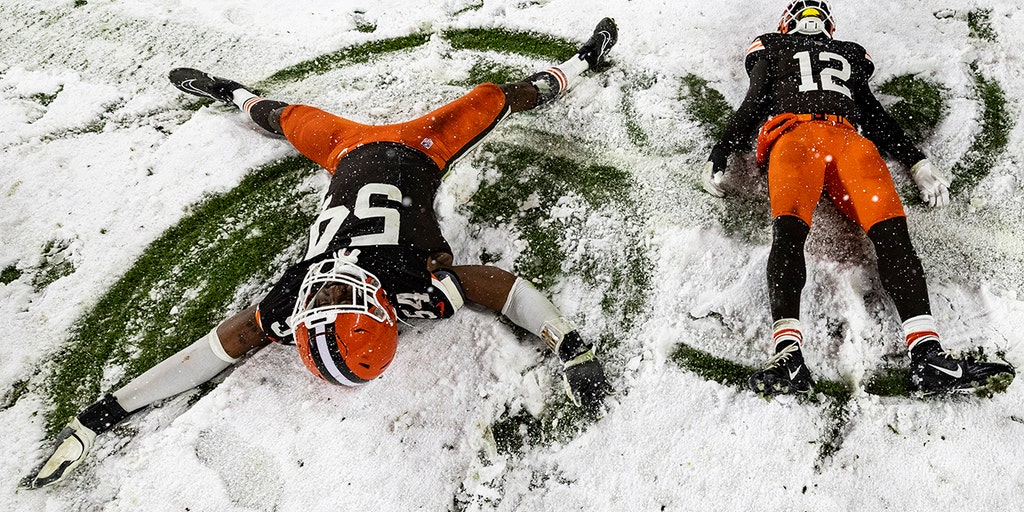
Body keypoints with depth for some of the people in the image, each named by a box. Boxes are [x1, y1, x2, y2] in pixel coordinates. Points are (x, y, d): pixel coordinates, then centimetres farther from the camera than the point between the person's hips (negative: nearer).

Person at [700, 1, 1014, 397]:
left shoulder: (850, 55, 38)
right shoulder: (771, 49, 32)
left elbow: (875, 114, 31)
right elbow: (752, 106, 21)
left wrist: (917, 163, 20)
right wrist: (718, 156, 6)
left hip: (849, 139, 3)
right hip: (794, 134, -3)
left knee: (891, 228, -24)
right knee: (789, 228, -31)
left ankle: (926, 357, -36)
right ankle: (788, 355, -46)